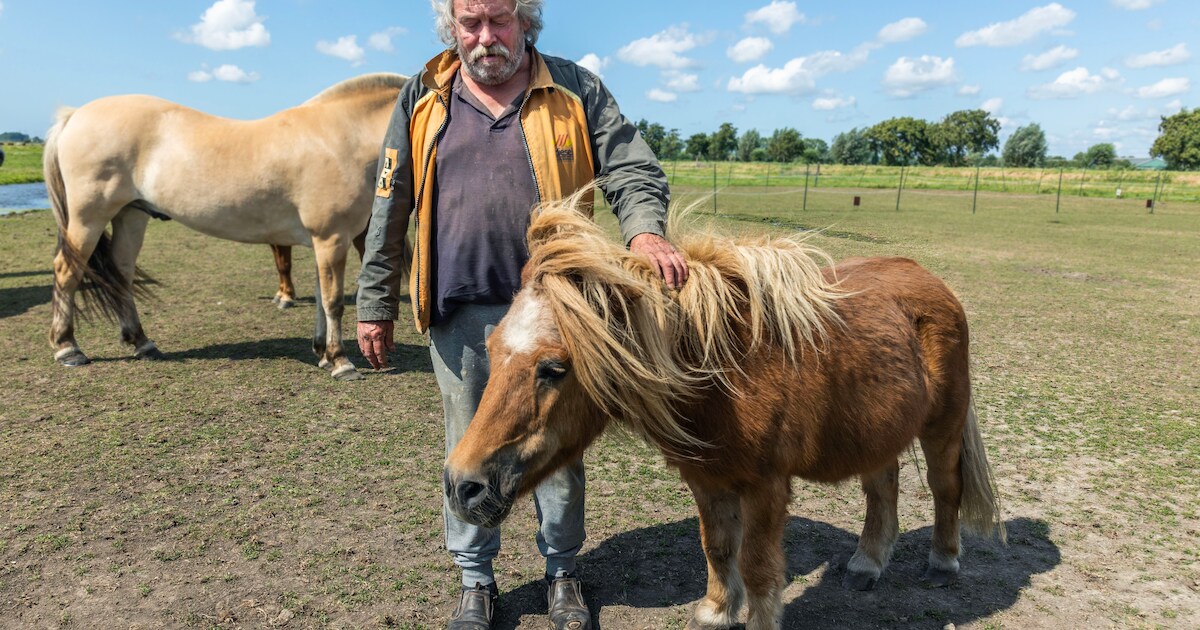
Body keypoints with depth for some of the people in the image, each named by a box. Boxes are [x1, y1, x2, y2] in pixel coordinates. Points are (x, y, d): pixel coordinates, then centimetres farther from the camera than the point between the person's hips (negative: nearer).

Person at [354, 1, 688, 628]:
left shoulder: (575, 91, 2)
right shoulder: (424, 98, 6)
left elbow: (632, 170, -3)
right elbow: (390, 208, 7)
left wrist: (644, 230, -25)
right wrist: (375, 303, 6)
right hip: (460, 315, 1)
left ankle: (562, 571, 34)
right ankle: (475, 579, 34)